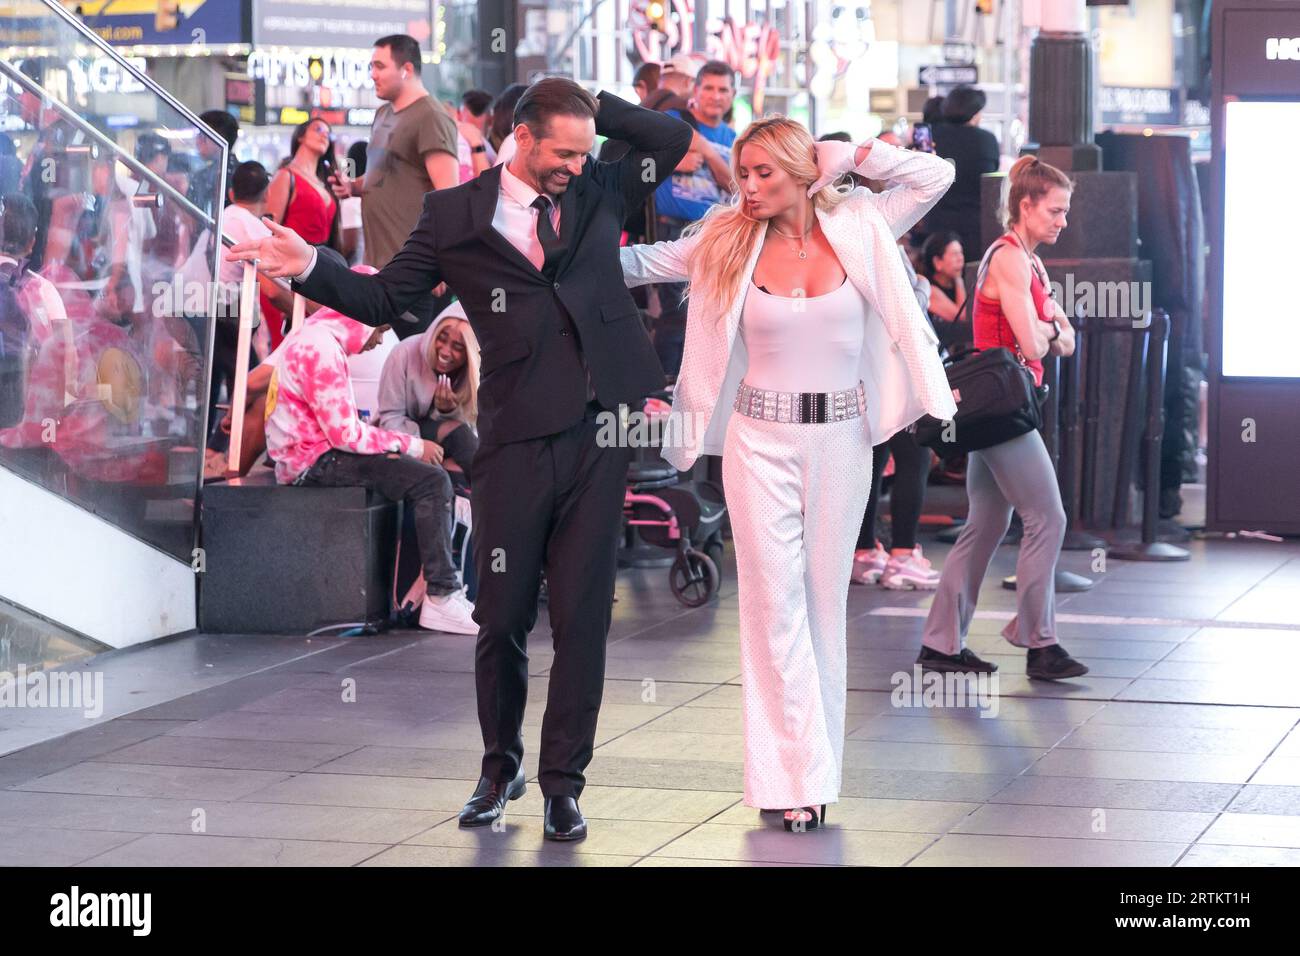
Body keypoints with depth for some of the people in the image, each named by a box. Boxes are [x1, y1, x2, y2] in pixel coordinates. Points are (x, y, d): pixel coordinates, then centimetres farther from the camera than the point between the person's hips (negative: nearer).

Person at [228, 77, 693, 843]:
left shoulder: (598, 192, 10)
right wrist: (311, 267, -8)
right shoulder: (458, 214, 4)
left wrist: (595, 106, 3)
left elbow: (674, 139, 14)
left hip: (599, 434, 1)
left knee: (582, 617, 3)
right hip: (518, 441, -1)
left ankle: (564, 781, 12)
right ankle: (501, 766, 24)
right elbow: (384, 297, 6)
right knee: (503, 618, 4)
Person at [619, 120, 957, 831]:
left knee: (824, 599, 7)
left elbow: (936, 176, 0)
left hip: (840, 434, 0)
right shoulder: (730, 241, 1)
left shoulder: (857, 230, 0)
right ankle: (796, 772, 2)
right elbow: (639, 261, 7)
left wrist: (852, 157, -4)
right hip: (760, 435, 0)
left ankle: (816, 765, 15)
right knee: (774, 598, -3)